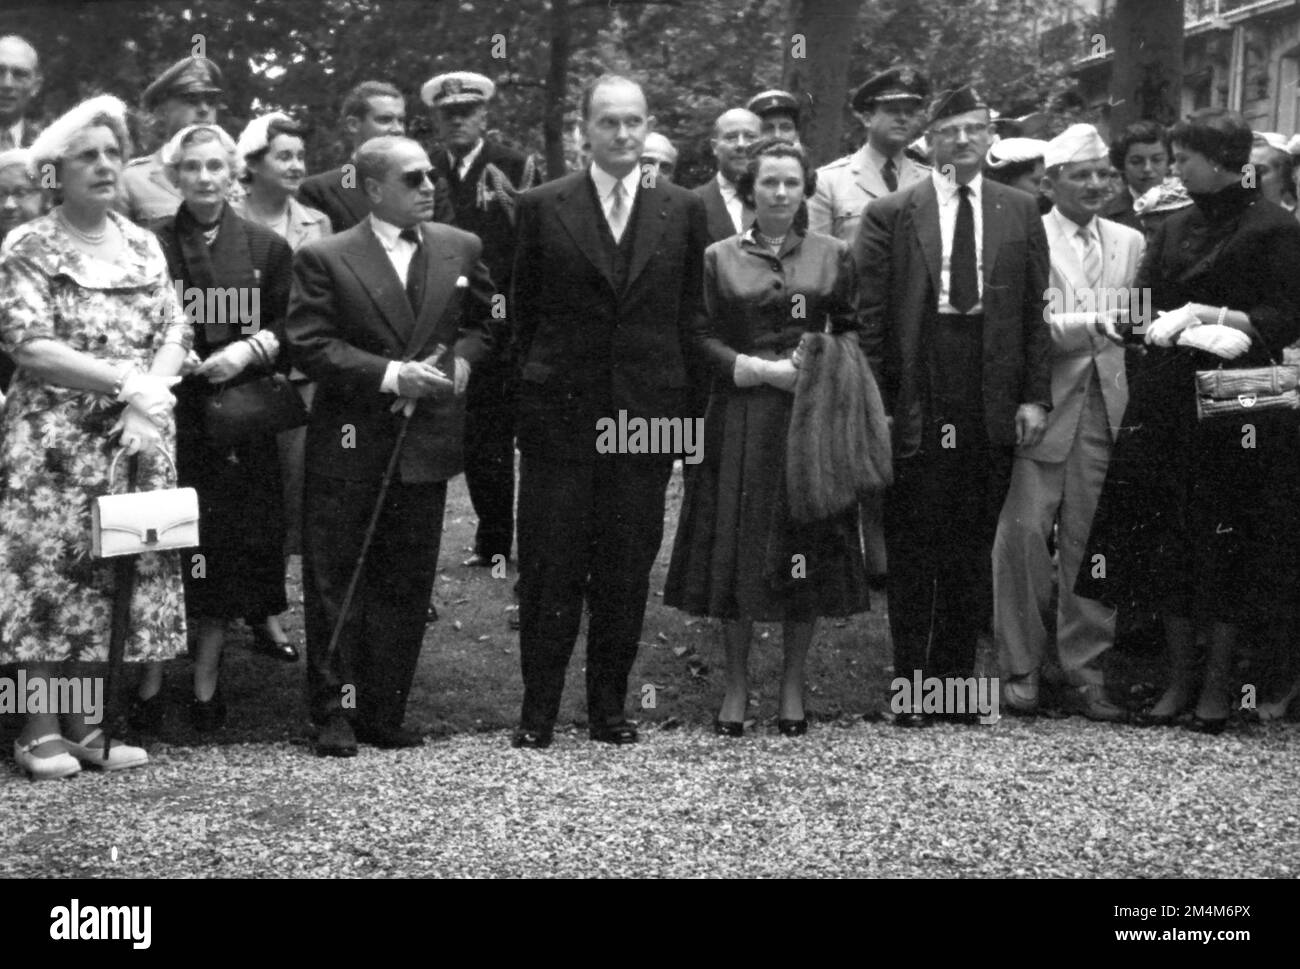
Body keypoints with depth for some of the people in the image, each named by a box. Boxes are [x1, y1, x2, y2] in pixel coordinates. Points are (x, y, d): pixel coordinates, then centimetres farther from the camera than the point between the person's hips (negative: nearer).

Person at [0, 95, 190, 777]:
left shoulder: (142, 246, 11)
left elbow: (175, 335, 7)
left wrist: (147, 400, -11)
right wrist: (127, 380, -16)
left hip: (136, 435, 5)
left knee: (123, 569, 4)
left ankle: (88, 718, 14)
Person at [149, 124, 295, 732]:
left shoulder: (267, 248, 7)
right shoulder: (150, 245, 5)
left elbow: (288, 333, 7)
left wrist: (251, 349, -11)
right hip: (165, 415, -1)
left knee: (230, 546, 2)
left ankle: (207, 682, 12)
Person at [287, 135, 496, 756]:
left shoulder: (461, 250, 8)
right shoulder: (324, 258, -4)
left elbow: (481, 323, 19)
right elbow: (308, 345, -10)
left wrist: (461, 361, -2)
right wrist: (390, 375, -17)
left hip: (426, 444, 4)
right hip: (348, 447, -3)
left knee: (406, 586, 8)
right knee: (336, 584, 1)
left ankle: (384, 713, 17)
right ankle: (336, 713, 10)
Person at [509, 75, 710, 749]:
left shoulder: (683, 212, 6)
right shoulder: (543, 207, 1)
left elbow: (691, 314, 10)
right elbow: (522, 309, 7)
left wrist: (668, 382, 6)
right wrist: (543, 378, 6)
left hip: (648, 410, 1)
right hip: (560, 413, -1)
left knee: (627, 570, 6)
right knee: (550, 567, 2)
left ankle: (609, 705, 18)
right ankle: (538, 709, 11)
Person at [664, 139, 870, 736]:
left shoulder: (833, 255, 8)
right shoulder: (719, 258, 5)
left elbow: (852, 328, 10)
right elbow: (702, 337, 2)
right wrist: (759, 368, -11)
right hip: (741, 417, -1)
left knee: (809, 551, 2)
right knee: (736, 548, 0)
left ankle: (792, 686, 14)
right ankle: (736, 684, 11)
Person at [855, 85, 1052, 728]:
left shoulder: (1020, 213, 9)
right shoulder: (890, 215, 1)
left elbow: (1035, 311, 8)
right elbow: (869, 318, -1)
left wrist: (1035, 395, 1)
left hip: (992, 409, 3)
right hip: (915, 409, -2)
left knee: (973, 550, 9)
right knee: (912, 553, 4)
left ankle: (957, 679, 19)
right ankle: (911, 686, 13)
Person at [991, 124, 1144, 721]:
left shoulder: (1130, 242, 16)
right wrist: (1095, 323, -16)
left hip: (1106, 407, 4)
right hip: (1038, 403, -4)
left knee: (1091, 541, 5)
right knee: (1026, 531, -7)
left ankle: (1085, 676, 12)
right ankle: (1019, 671, 5)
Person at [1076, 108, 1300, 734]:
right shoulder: (1174, 227, 14)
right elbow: (1140, 306, 6)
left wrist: (1208, 315, -13)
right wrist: (1198, 330, -12)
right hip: (1166, 400, 5)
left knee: (1226, 541, 1)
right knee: (1167, 541, 6)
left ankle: (1217, 684, 11)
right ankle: (1180, 677, 16)